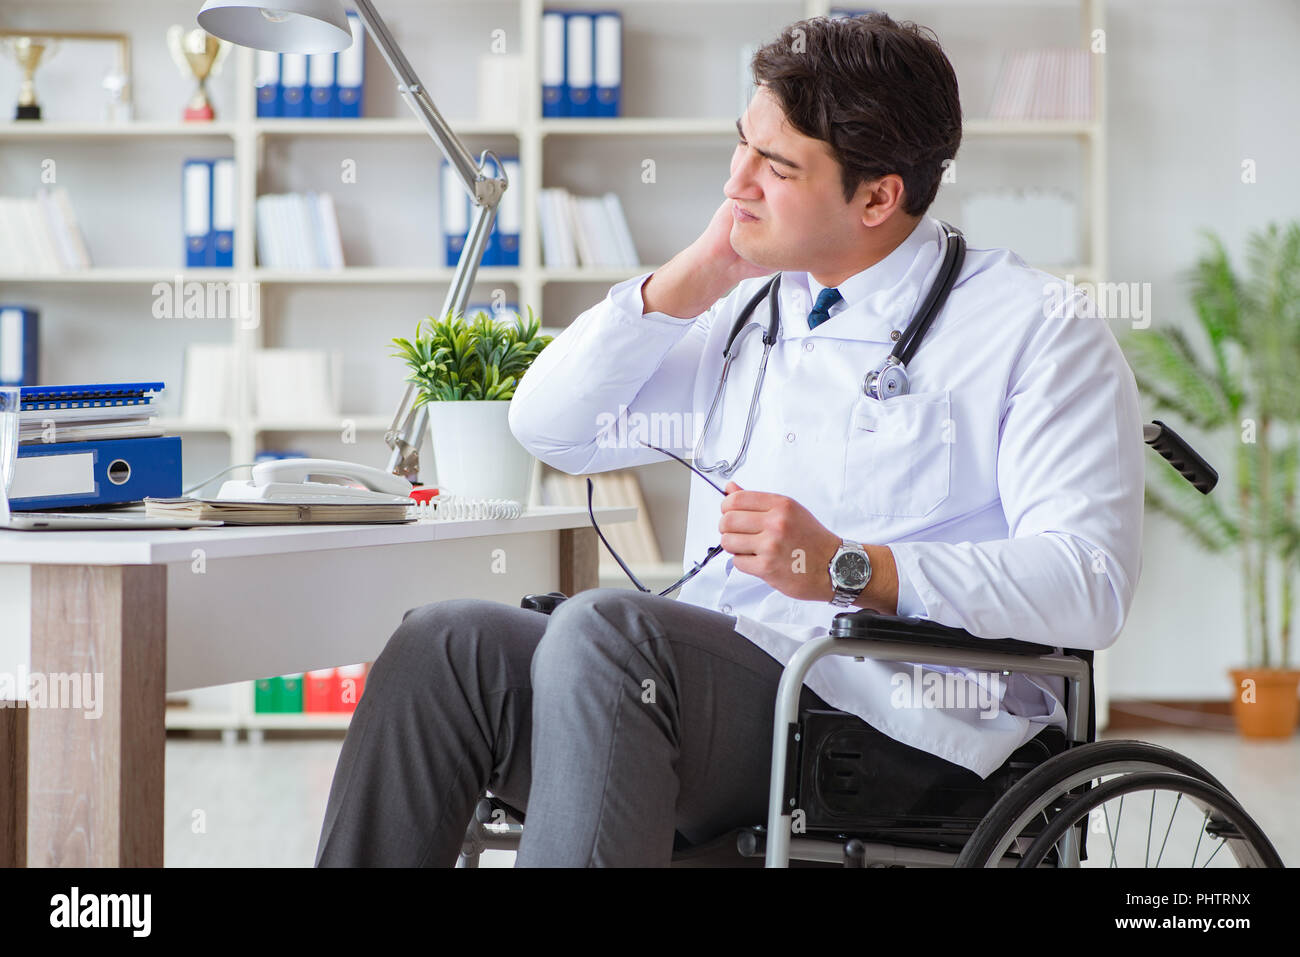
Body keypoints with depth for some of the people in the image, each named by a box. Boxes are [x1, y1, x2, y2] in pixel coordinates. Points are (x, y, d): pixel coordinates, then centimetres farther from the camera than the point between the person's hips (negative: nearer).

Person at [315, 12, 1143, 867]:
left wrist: (851, 569, -22)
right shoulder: (750, 309, 23)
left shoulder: (1038, 330, 2)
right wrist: (698, 276, 12)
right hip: (714, 685, 6)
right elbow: (550, 427, 23)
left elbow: (1092, 584, -10)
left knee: (604, 630, -32)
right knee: (444, 643, -19)